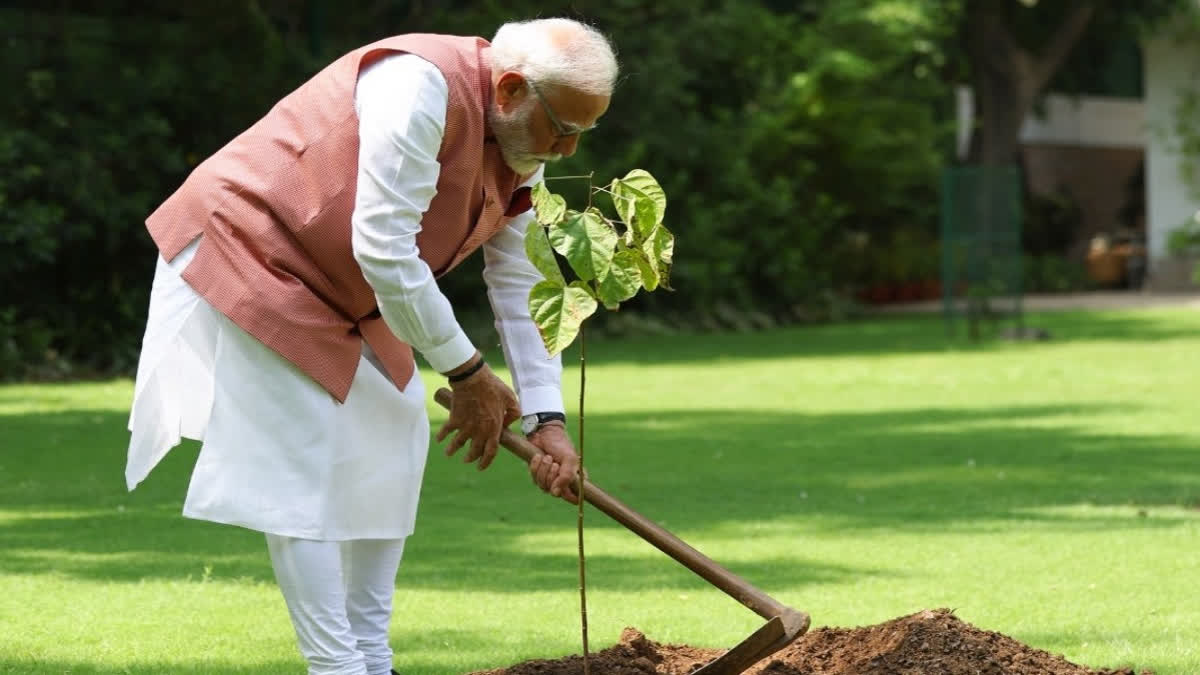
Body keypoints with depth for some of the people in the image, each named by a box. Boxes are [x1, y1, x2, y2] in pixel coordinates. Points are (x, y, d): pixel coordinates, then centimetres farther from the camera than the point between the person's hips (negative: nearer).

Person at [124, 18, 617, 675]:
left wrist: (546, 418, -4)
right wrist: (467, 372, -23)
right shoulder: (420, 87, -30)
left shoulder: (519, 154, -1)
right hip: (249, 252, -10)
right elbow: (384, 251, -32)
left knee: (396, 435, 9)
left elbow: (520, 290, 5)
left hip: (341, 295, 10)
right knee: (297, 471, -13)